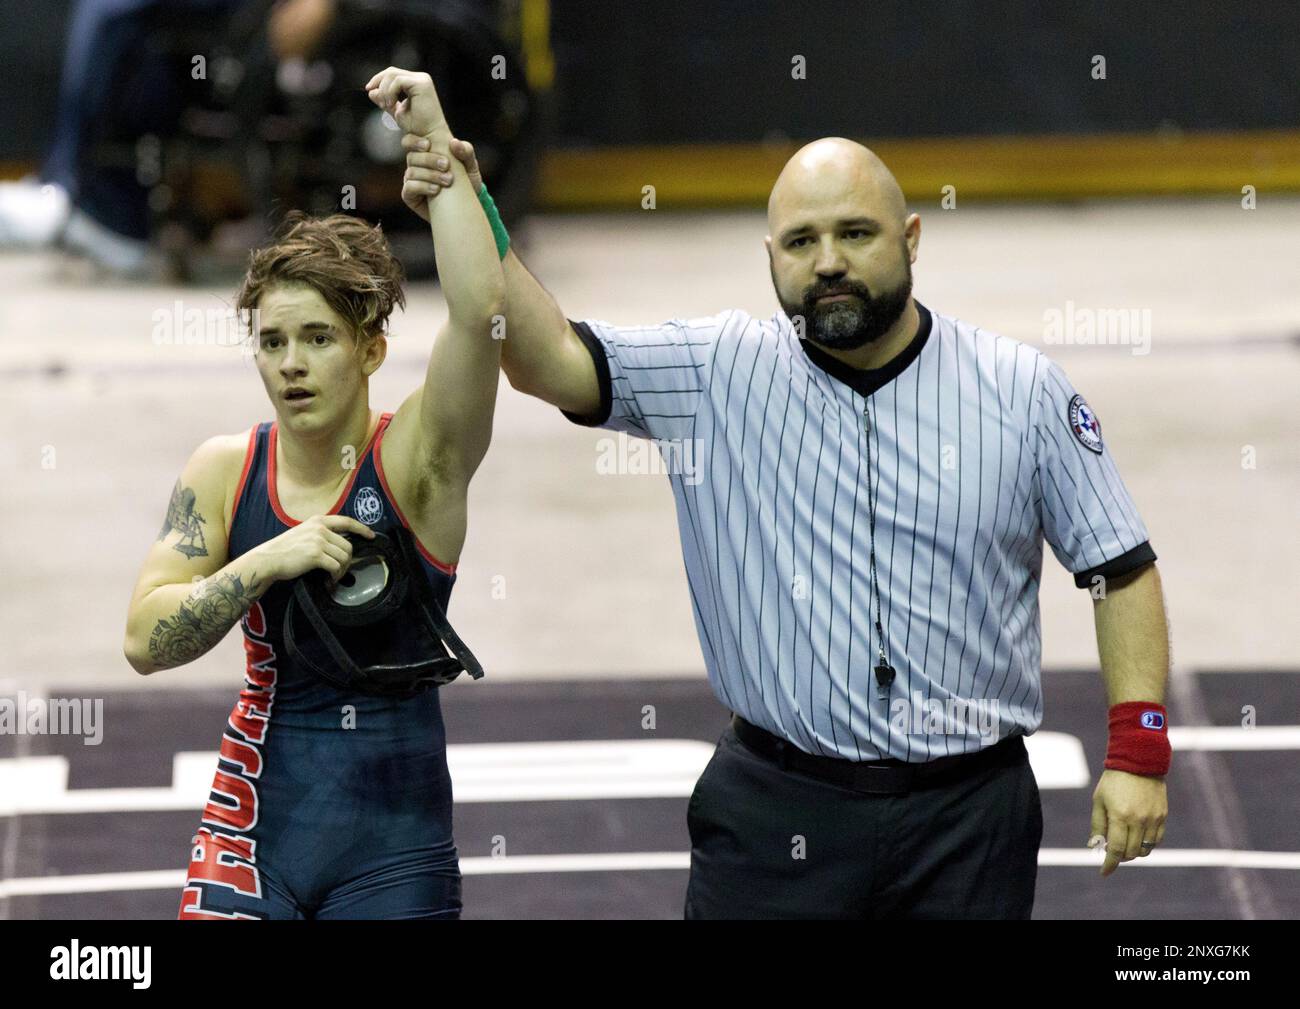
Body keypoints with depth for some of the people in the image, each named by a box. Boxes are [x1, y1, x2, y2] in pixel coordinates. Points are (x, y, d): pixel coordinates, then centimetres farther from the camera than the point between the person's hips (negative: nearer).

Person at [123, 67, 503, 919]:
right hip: (255, 813, 2)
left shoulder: (417, 458, -6)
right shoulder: (225, 471, 3)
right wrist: (269, 562, -18)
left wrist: (435, 139, -21)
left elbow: (480, 310, -22)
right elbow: (146, 642, -5)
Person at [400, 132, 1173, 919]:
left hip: (967, 821, 0)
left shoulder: (1023, 390, 1)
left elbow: (1121, 569, 5)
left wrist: (1138, 752, -3)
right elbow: (548, 359, -10)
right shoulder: (723, 369, 0)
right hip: (776, 816, 0)